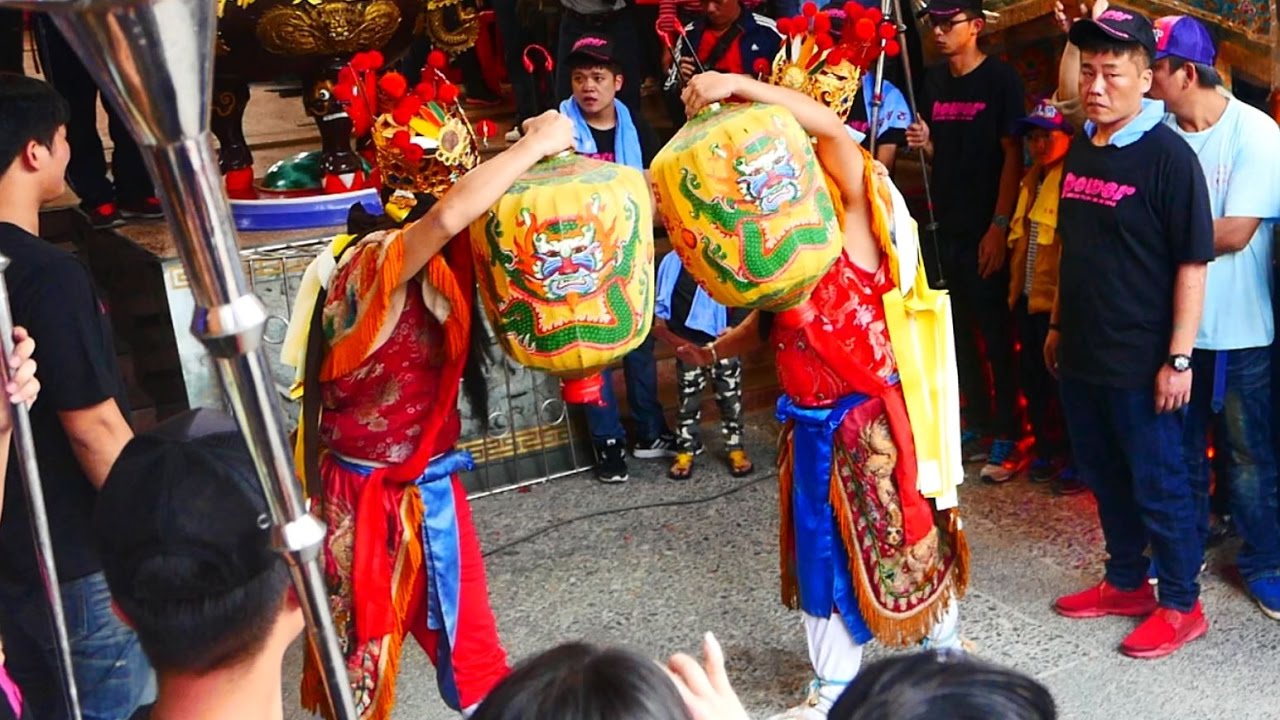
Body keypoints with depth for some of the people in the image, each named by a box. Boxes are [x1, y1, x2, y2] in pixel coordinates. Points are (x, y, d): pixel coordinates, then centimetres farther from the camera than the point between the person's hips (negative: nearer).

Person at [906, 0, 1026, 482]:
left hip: (986, 228, -6)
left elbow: (1013, 155, -10)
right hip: (946, 225, 6)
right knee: (959, 330, 10)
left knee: (996, 332, -2)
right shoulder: (934, 82, 11)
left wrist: (999, 226, -16)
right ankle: (978, 424, 22)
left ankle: (1008, 436, 5)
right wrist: (925, 144, -4)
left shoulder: (1000, 79, -6)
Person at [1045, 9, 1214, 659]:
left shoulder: (1168, 155, -14)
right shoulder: (1080, 150, 7)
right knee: (1103, 475, 18)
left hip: (1140, 360, -7)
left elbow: (1193, 262, -15)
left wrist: (1178, 358, -17)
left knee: (1158, 484, 6)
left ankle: (1181, 605, 23)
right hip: (1081, 354, 7)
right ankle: (1126, 582, 36)